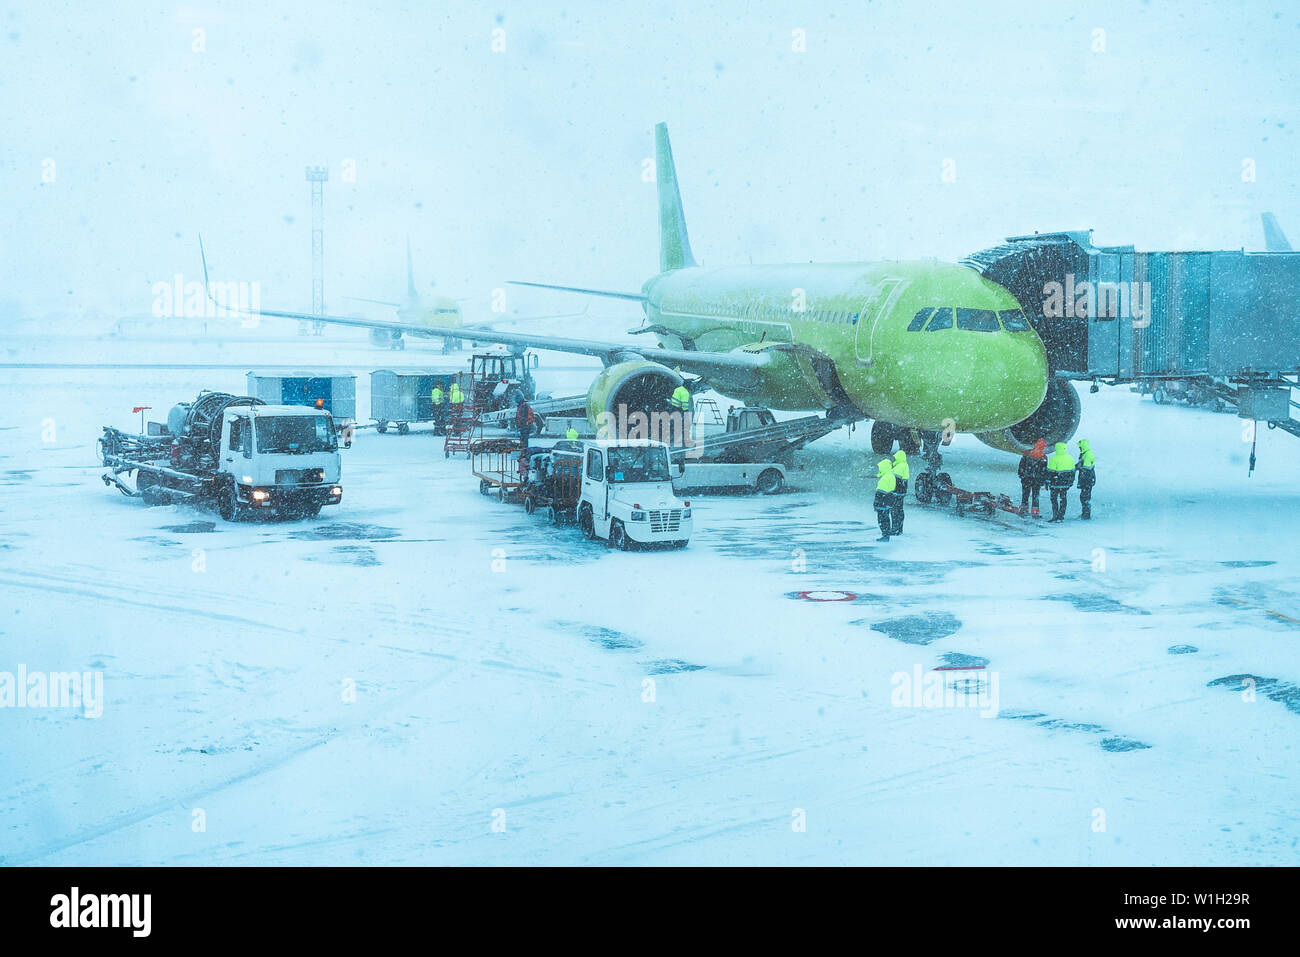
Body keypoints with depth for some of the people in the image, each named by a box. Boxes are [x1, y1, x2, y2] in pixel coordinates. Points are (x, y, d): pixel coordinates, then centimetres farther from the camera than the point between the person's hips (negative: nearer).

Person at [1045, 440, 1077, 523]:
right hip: (1066, 483, 5)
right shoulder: (1070, 458, 4)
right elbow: (1072, 471, 13)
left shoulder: (1054, 459, -14)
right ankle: (1061, 516, 12)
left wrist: (1047, 482, -3)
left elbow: (1050, 472, -11)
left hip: (1056, 483, -5)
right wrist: (1071, 481, 23)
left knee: (1054, 499, 5)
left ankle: (1055, 516, 1)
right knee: (1063, 499, 10)